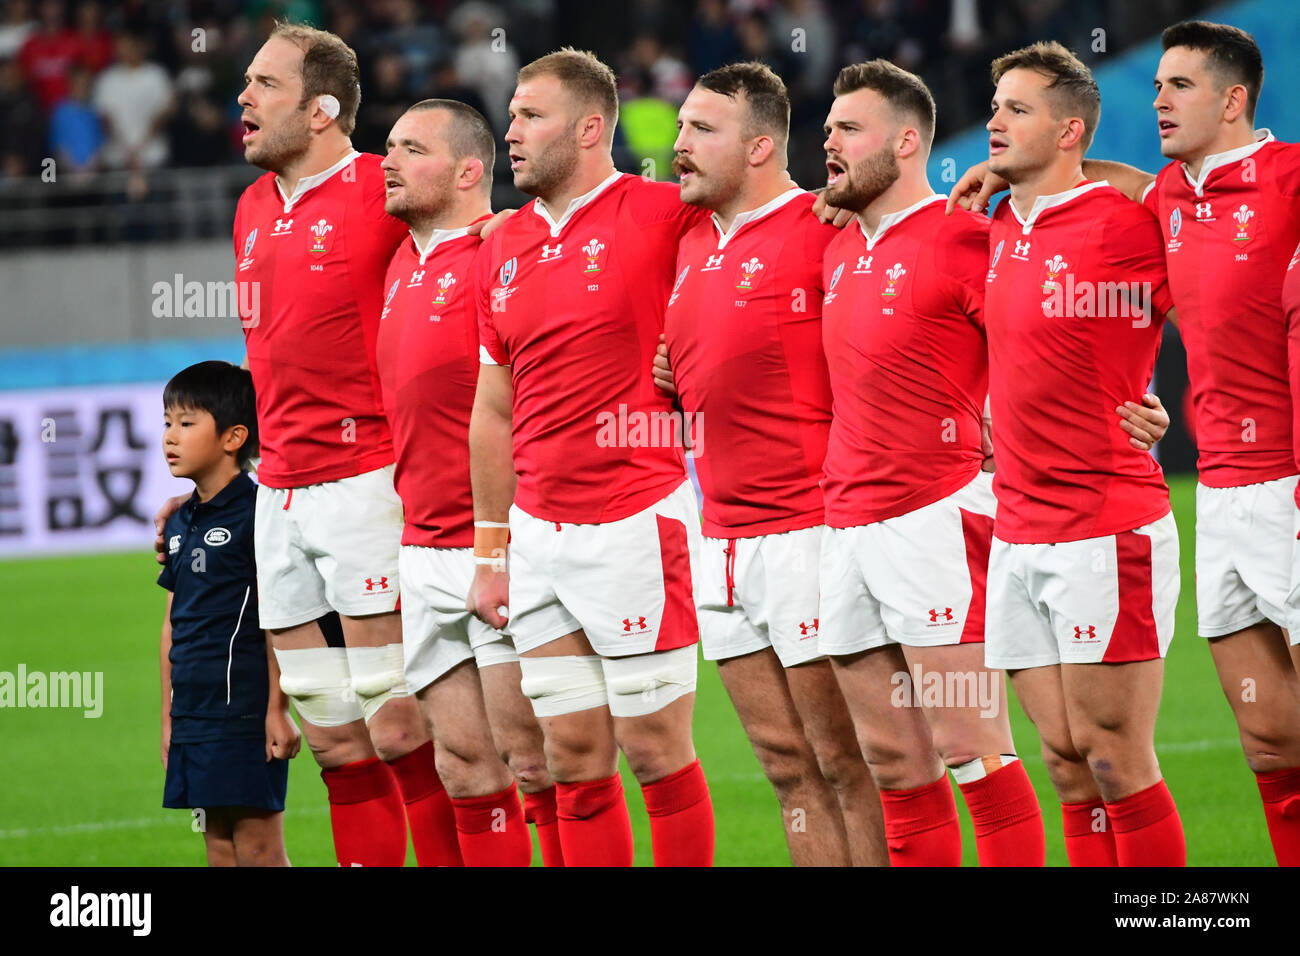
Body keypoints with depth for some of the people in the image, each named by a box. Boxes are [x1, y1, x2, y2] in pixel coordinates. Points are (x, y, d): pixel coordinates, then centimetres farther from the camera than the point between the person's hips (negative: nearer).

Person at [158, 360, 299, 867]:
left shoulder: (258, 512, -10)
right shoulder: (180, 522, 15)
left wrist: (277, 709, -14)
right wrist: (169, 716, 19)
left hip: (245, 709, -8)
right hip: (195, 714, 8)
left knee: (258, 845, -7)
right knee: (218, 845, 9)